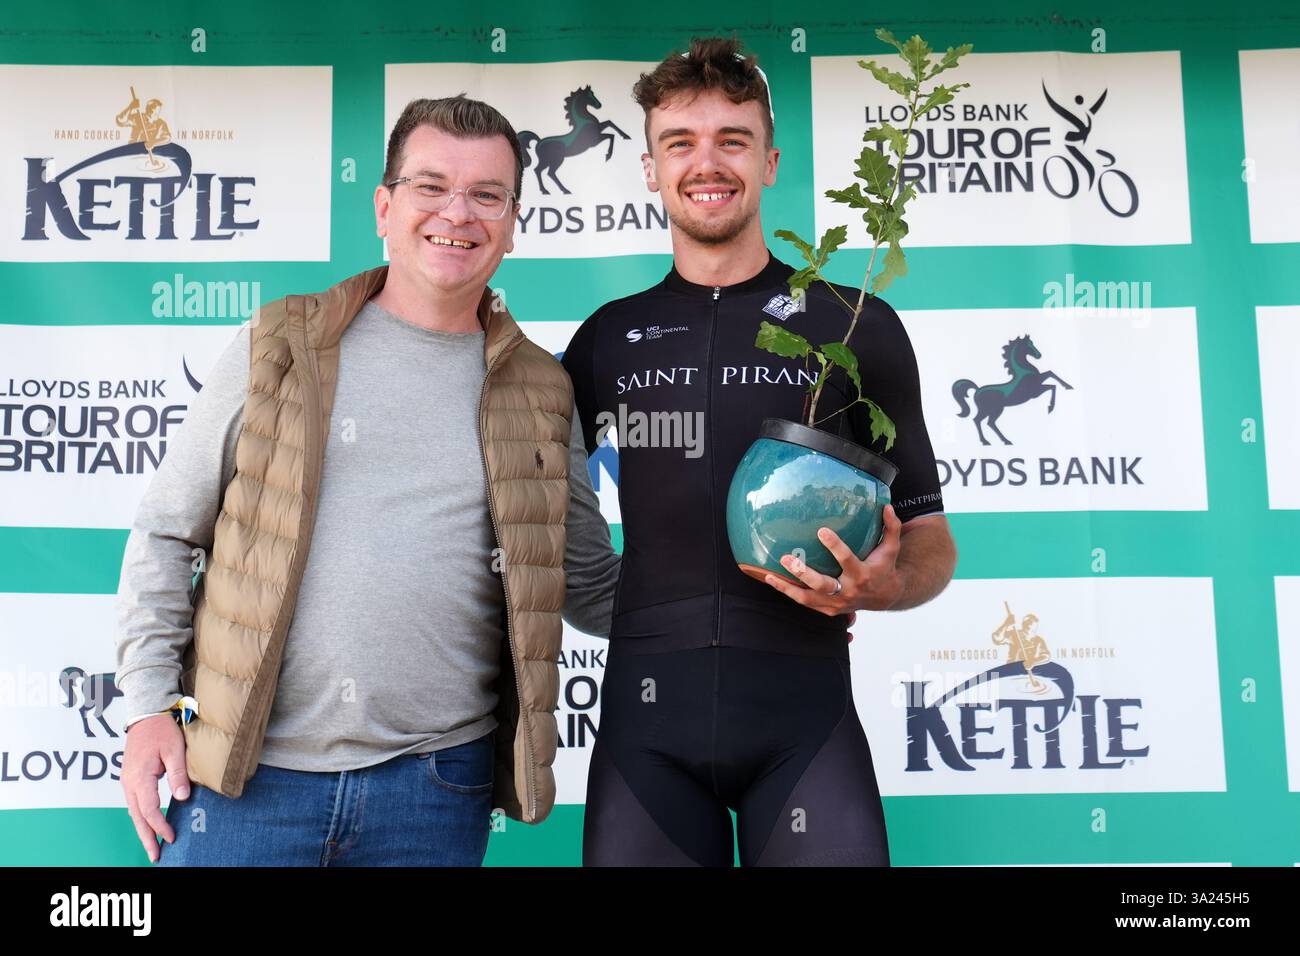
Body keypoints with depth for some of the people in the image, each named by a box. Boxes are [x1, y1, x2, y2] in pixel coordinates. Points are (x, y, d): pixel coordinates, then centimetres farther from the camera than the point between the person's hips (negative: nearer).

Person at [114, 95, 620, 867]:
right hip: (248, 777, -1)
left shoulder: (541, 393, 7)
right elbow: (167, 535, 6)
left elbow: (592, 587, 12)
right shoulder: (281, 347, 2)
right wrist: (153, 705, 0)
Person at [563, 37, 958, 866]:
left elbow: (929, 533, 8)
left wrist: (888, 582, -14)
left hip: (804, 711, -1)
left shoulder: (858, 326, 5)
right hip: (646, 713, 2)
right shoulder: (606, 339, 11)